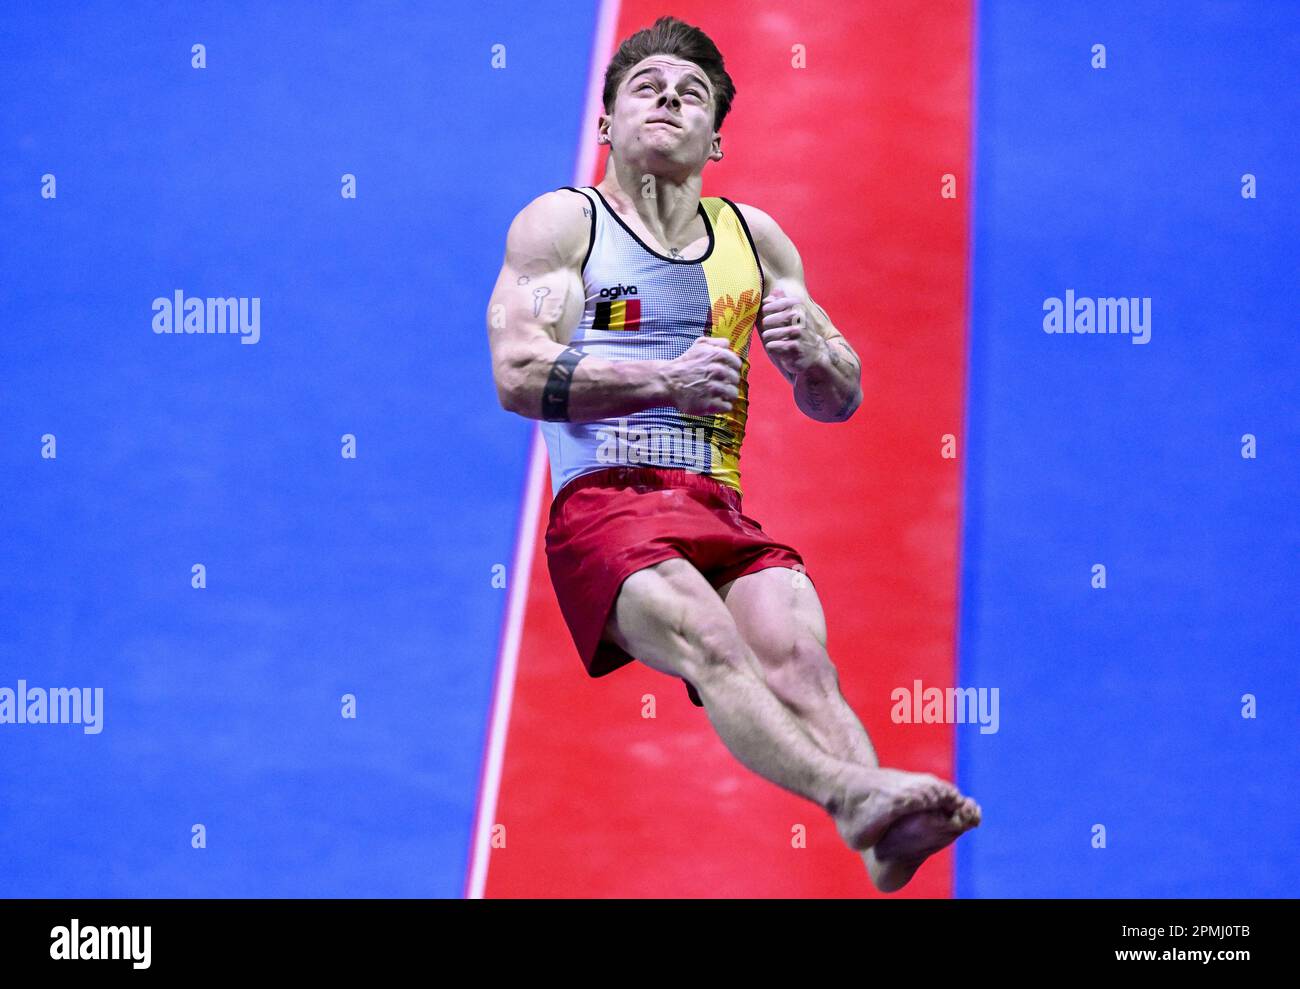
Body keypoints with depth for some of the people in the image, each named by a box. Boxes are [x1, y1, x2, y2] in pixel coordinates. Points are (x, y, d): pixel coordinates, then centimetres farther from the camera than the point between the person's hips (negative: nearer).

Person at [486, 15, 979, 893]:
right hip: (603, 502, -3)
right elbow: (518, 374, -4)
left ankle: (883, 838, -50)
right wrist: (667, 378, -14)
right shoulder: (562, 222, 12)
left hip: (721, 510, 3)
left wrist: (807, 353, 1)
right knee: (707, 640, -33)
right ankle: (851, 795, -55)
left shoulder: (754, 239, 23)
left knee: (797, 651, -28)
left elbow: (840, 402, 25)